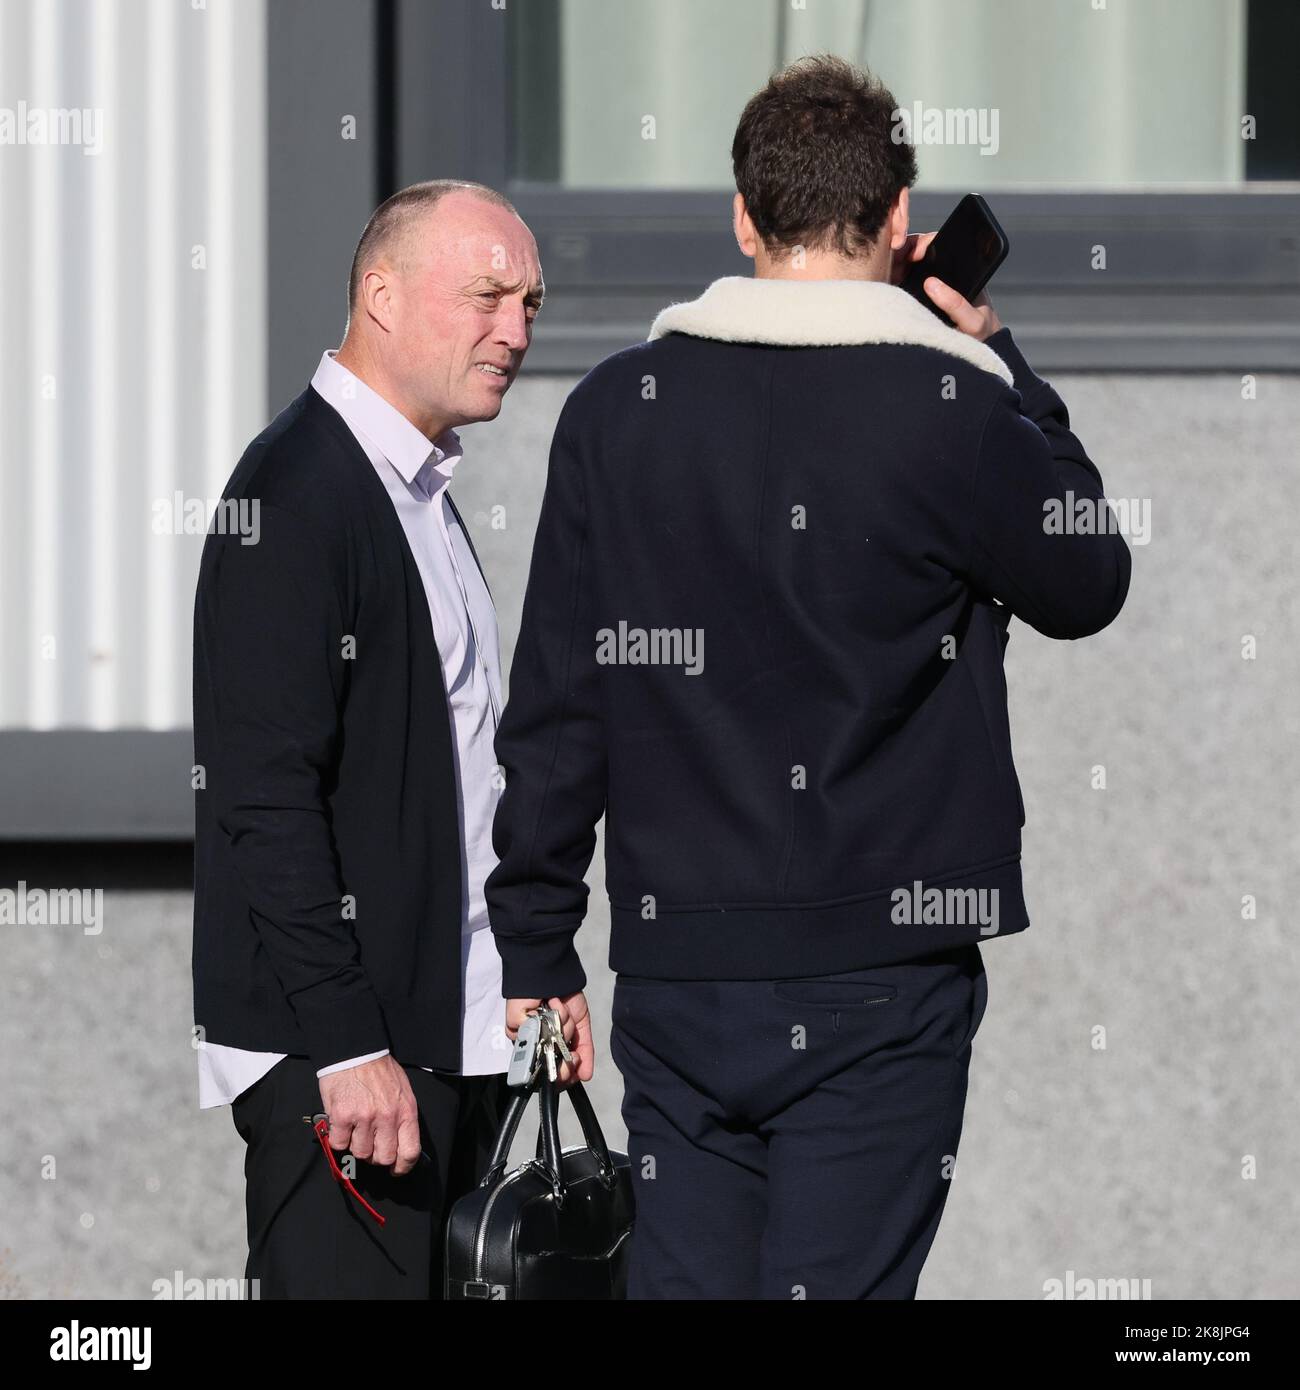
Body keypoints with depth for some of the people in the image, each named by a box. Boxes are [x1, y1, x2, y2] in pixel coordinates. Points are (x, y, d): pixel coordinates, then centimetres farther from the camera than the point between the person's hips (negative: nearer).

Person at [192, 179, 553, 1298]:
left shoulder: (420, 492, 18)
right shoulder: (298, 492, -13)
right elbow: (265, 795, -19)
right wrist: (347, 1046, -21)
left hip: (451, 1038, 9)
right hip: (343, 1049, -9)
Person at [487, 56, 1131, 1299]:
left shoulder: (616, 408, 2)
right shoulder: (952, 414, -9)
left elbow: (555, 710, 4)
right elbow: (1090, 582, 10)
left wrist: (536, 952, 11)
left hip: (676, 974, 3)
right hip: (880, 975, -3)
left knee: (683, 1279, 9)